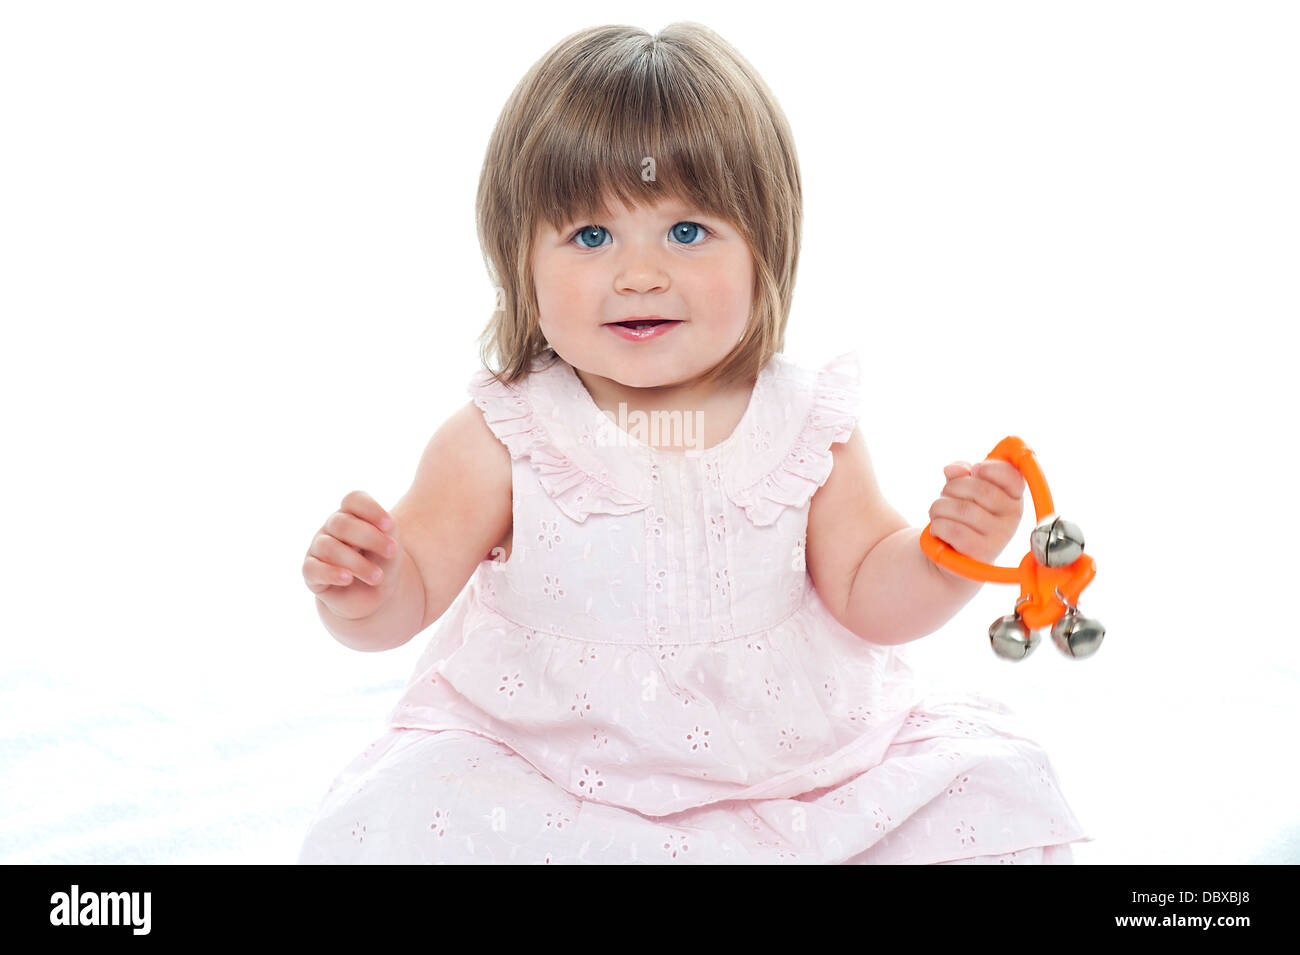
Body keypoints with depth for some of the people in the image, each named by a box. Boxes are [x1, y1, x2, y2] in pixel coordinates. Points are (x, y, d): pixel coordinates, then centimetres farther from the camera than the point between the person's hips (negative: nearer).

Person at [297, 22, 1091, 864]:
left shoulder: (808, 426, -5)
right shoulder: (501, 439, -11)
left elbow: (866, 595, 0)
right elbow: (416, 588, -7)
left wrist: (947, 555, -20)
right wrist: (364, 595, -30)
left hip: (785, 758, 2)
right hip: (542, 758, -1)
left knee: (986, 789, -9)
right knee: (403, 816, -25)